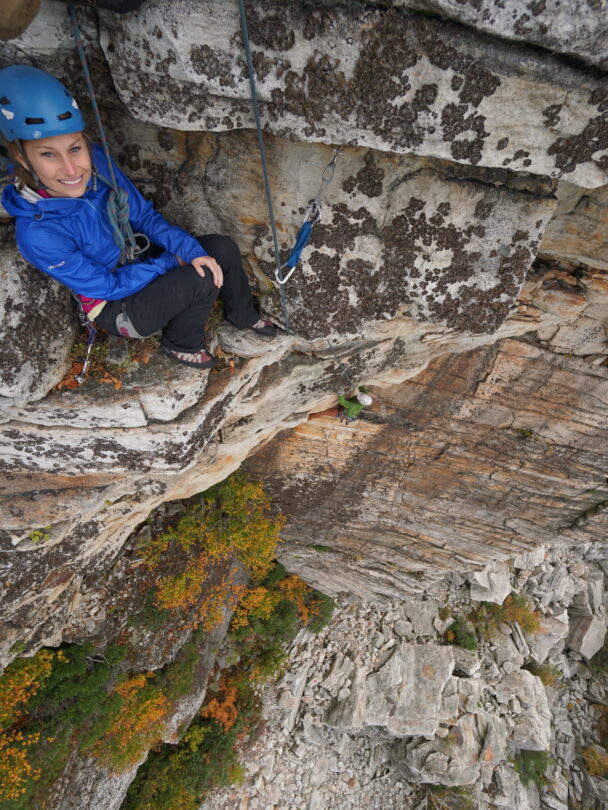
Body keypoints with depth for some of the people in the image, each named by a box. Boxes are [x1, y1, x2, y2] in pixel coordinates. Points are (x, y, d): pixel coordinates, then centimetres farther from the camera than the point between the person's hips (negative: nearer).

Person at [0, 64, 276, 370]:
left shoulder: (98, 162, -16)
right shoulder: (38, 234, -30)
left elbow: (144, 215, -5)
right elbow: (107, 286, -23)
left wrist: (191, 250, -20)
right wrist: (171, 262, -19)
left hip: (139, 264, 6)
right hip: (117, 308, -6)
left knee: (223, 248, -7)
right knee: (203, 279, -26)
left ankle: (242, 314, 18)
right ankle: (180, 343, 3)